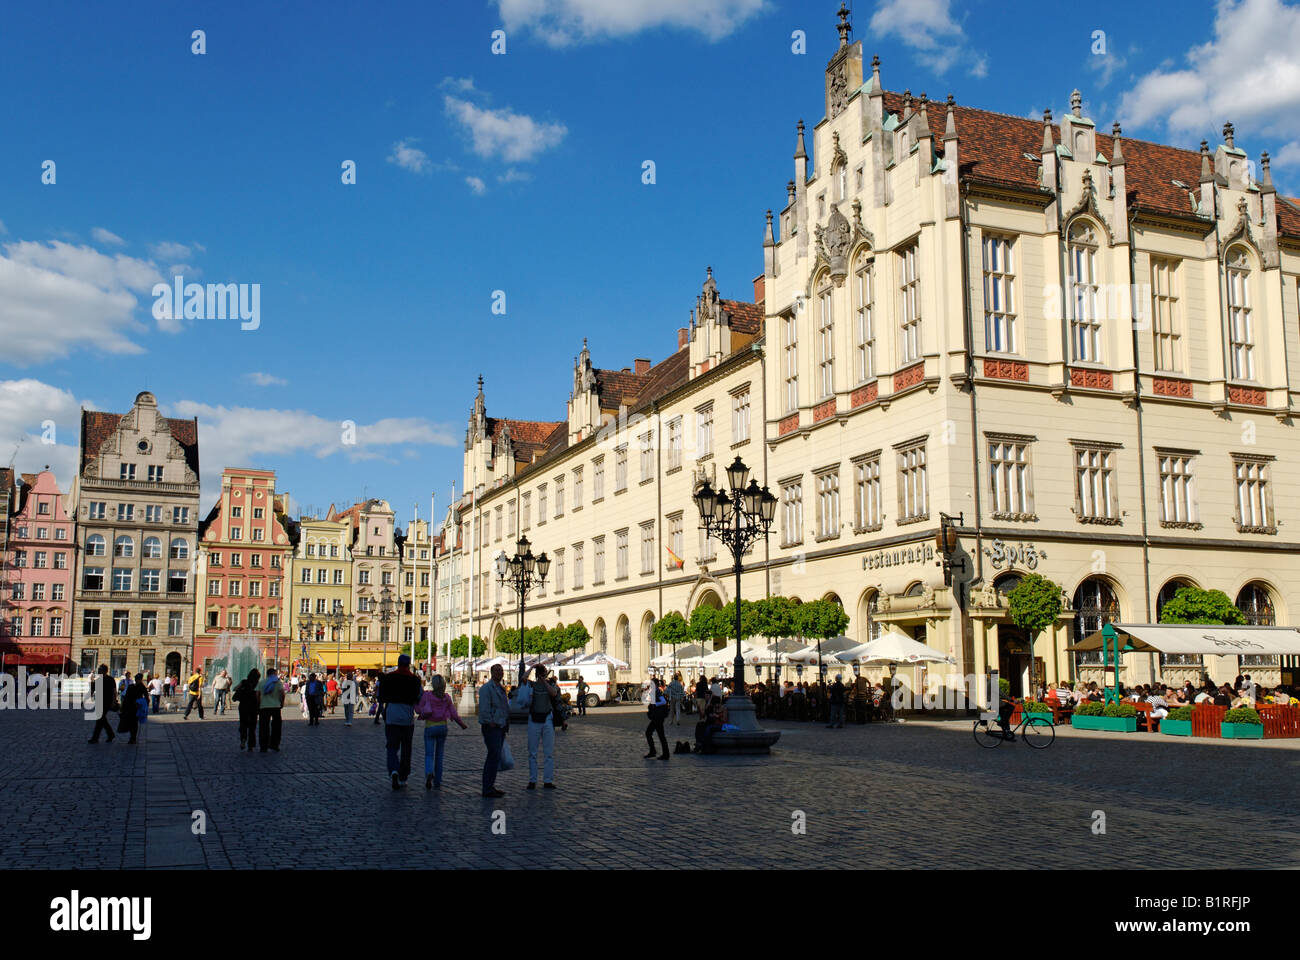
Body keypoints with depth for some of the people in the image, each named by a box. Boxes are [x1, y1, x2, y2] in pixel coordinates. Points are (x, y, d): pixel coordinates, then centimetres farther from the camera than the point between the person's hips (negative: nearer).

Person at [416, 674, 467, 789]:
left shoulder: (427, 695, -7)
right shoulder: (447, 698, -1)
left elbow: (418, 710, 0)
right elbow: (454, 715, 1)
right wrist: (463, 725, 15)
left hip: (430, 727, -2)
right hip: (442, 727, 2)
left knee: (429, 754, 0)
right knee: (439, 755, 12)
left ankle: (429, 773, -30)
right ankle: (437, 783, 12)